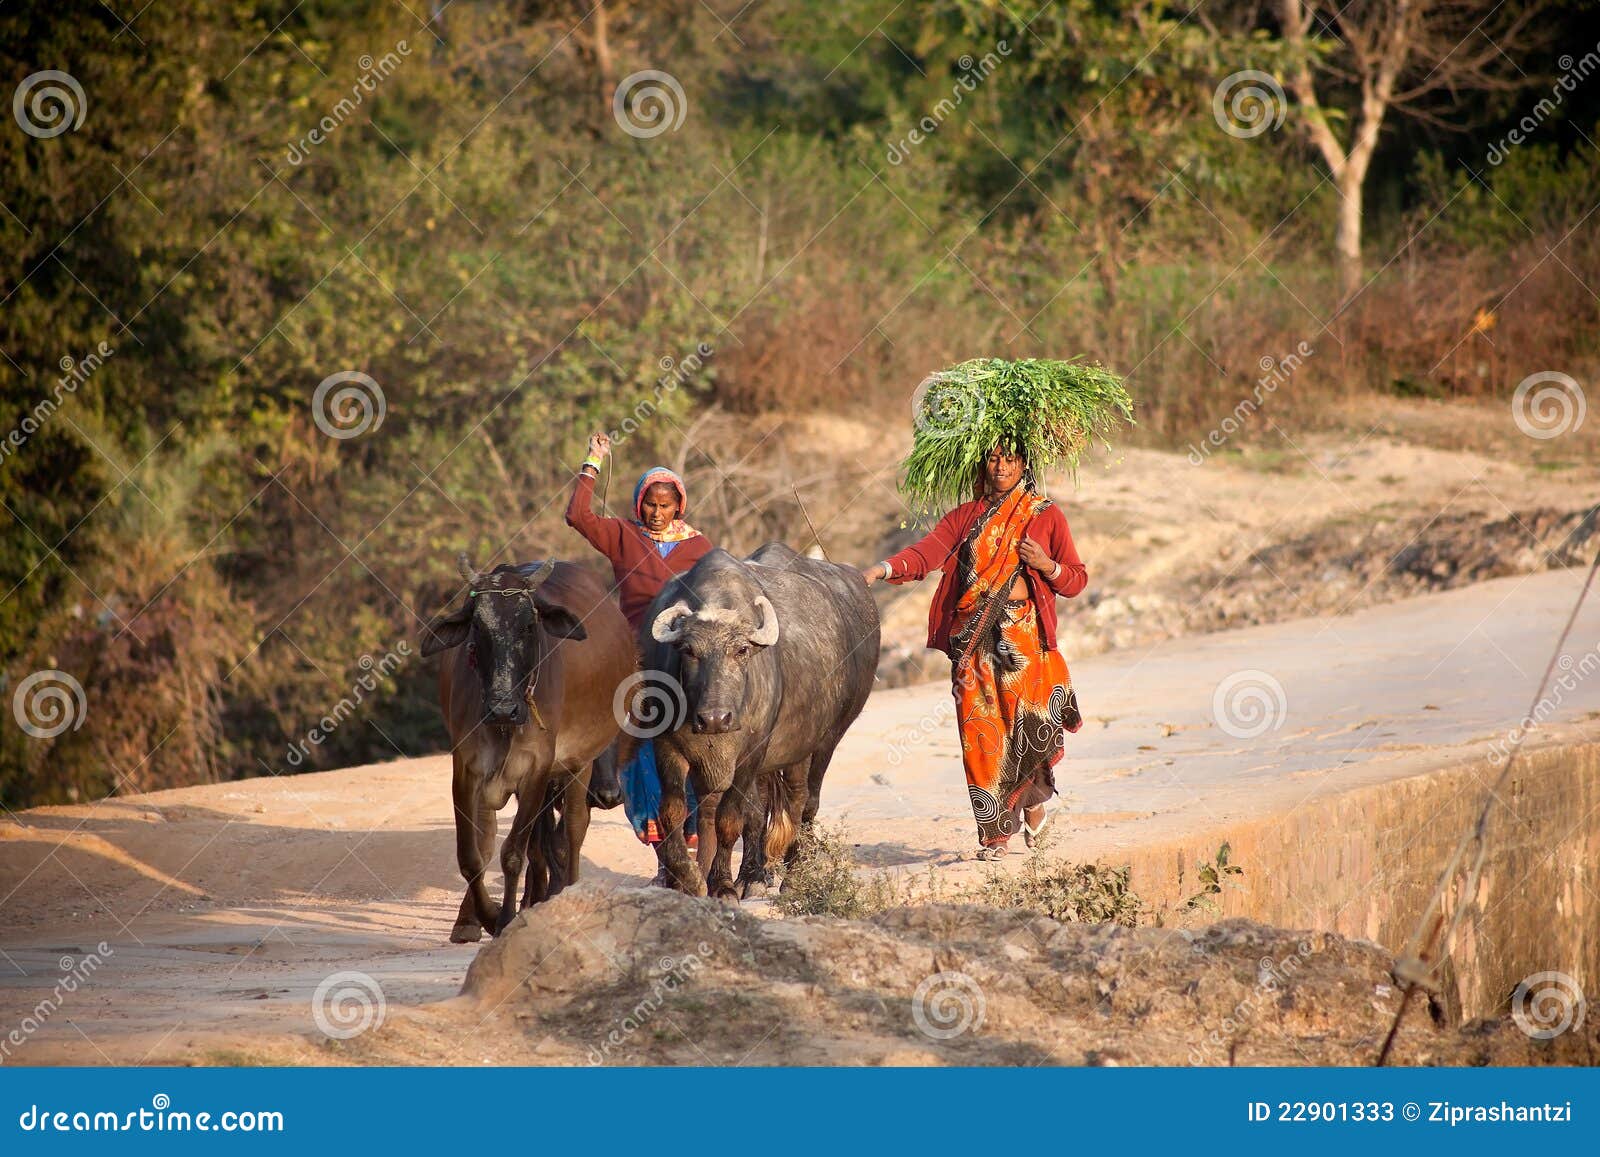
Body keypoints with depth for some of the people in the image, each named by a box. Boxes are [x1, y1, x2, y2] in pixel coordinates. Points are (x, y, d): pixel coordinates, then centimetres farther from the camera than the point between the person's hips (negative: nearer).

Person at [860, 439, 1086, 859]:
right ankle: (995, 832, 0)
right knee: (981, 730, -5)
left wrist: (1048, 566, -11)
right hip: (975, 639, 2)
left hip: (1025, 636, -2)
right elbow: (927, 553, -3)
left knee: (1028, 724, -8)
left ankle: (1032, 799, 24)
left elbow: (1077, 580, 9)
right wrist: (884, 568, -21)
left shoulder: (1046, 516, 8)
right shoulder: (967, 516, 12)